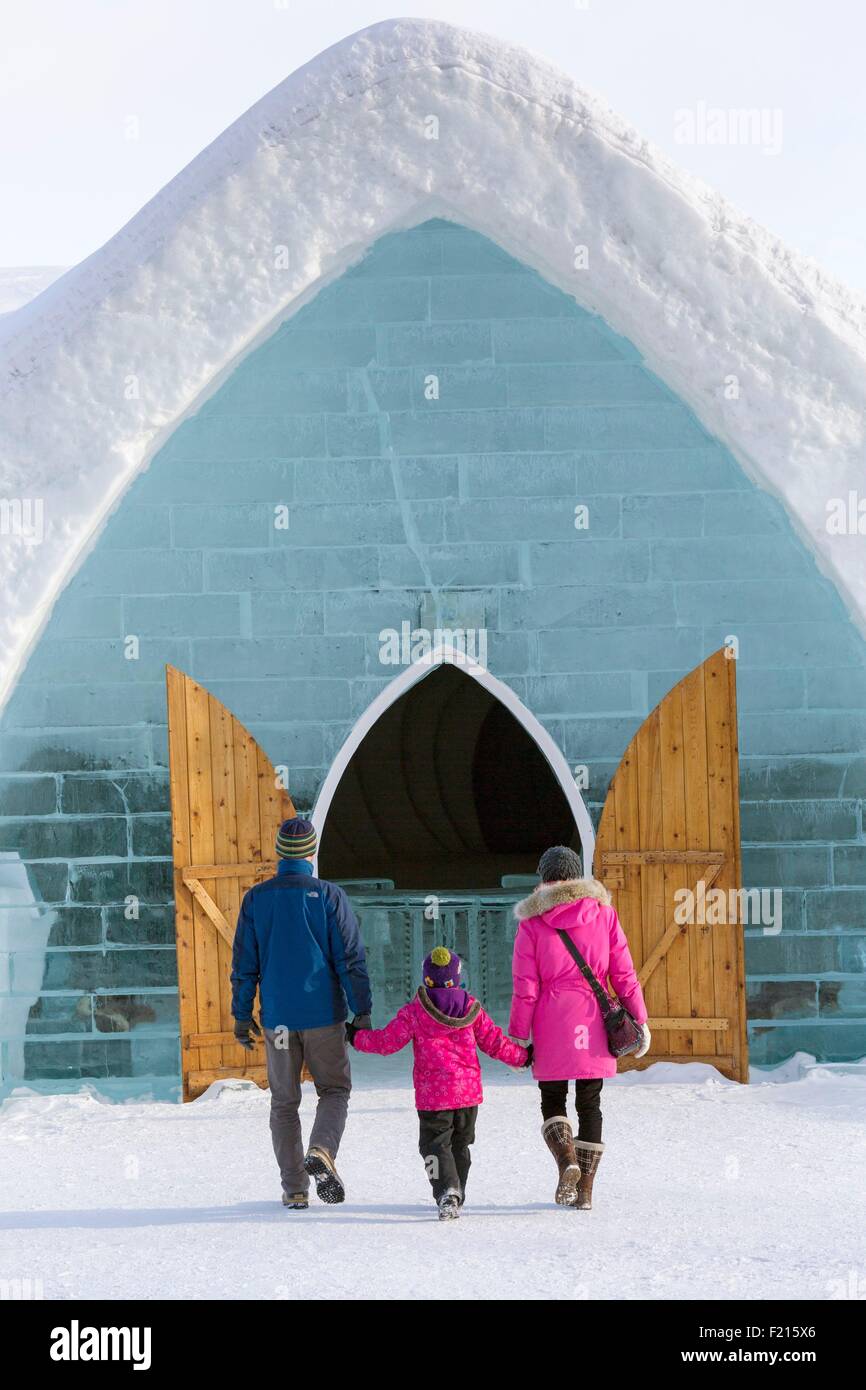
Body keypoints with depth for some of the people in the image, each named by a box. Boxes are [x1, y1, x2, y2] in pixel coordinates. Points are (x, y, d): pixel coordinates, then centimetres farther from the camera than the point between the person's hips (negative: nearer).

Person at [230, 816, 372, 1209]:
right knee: (334, 1090, 13)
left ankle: (294, 1190, 7)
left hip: (277, 1018, 2)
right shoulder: (328, 896, -6)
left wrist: (242, 1015, 10)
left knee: (284, 1102, 11)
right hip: (324, 1015, -2)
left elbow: (244, 963, 3)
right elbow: (351, 959, -7)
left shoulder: (256, 898, 0)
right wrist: (362, 1012, -1)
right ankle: (321, 1152, -15)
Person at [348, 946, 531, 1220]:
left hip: (433, 1095, -4)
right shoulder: (471, 1008, 3)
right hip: (469, 1092, 4)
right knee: (460, 1144, 18)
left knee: (435, 1144, -1)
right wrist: (522, 1056, 23)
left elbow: (388, 1041, -3)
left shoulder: (413, 1012, -6)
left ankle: (447, 1190, -23)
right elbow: (493, 1041, 8)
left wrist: (358, 1036, 12)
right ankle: (456, 1197, 23)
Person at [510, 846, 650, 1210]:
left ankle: (567, 1163, -14)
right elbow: (624, 974, 2)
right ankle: (585, 1190, 8)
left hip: (551, 1028, -2)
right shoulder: (602, 913, 4)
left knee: (552, 1102, 12)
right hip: (593, 1026, 2)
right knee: (589, 1105, 10)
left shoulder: (532, 922, -1)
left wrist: (518, 1036, 2)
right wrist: (640, 1021, 7)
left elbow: (525, 989, -3)